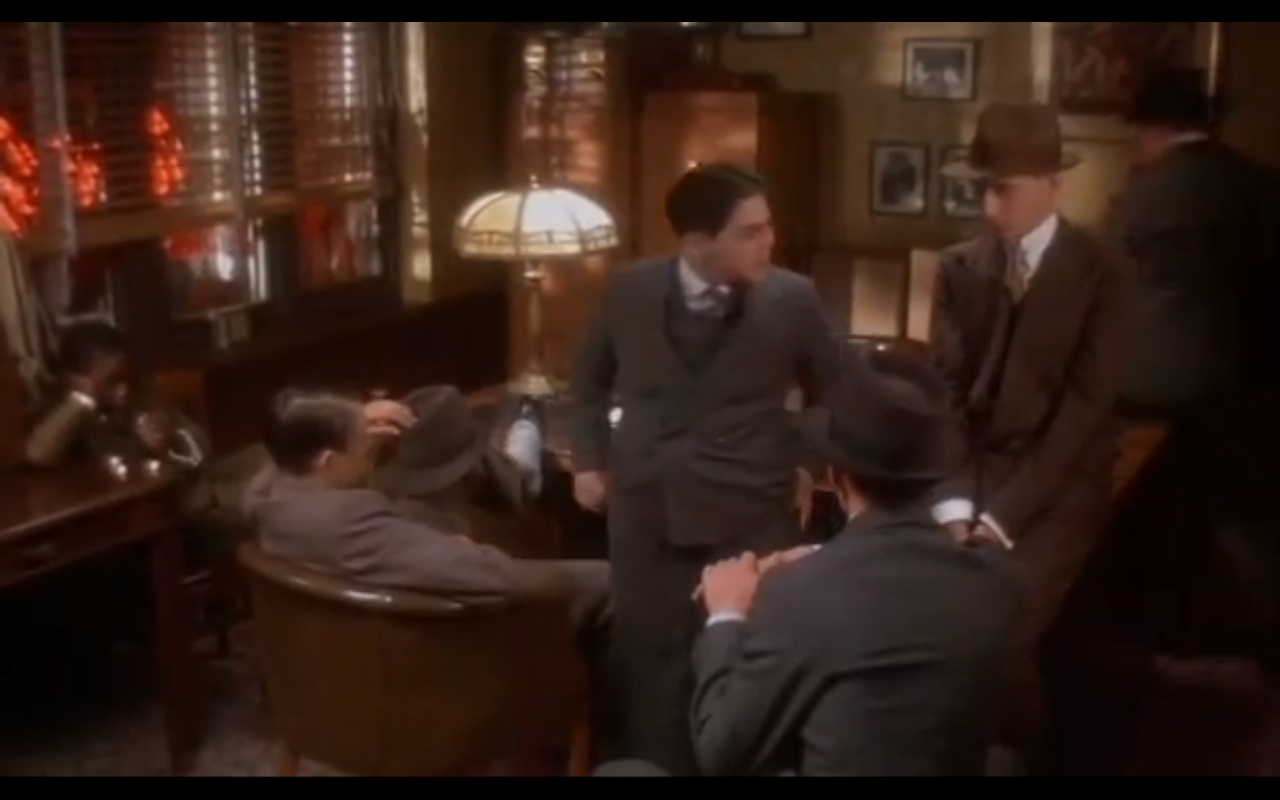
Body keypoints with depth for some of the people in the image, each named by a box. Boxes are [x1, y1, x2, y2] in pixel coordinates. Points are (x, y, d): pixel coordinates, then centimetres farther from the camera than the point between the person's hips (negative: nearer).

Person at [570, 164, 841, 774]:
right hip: (649, 514, 2)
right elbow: (590, 378, 16)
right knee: (653, 669, 11)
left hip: (753, 518, -1)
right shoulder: (630, 292, -3)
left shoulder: (791, 299, -8)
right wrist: (590, 461, 11)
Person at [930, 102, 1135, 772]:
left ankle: (1011, 758, 4)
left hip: (1055, 488, -3)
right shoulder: (958, 269, 5)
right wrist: (955, 505, -14)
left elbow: (1084, 406, -12)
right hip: (971, 475, 3)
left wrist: (1004, 515, -18)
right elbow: (943, 393, -1)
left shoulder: (1105, 274, -6)